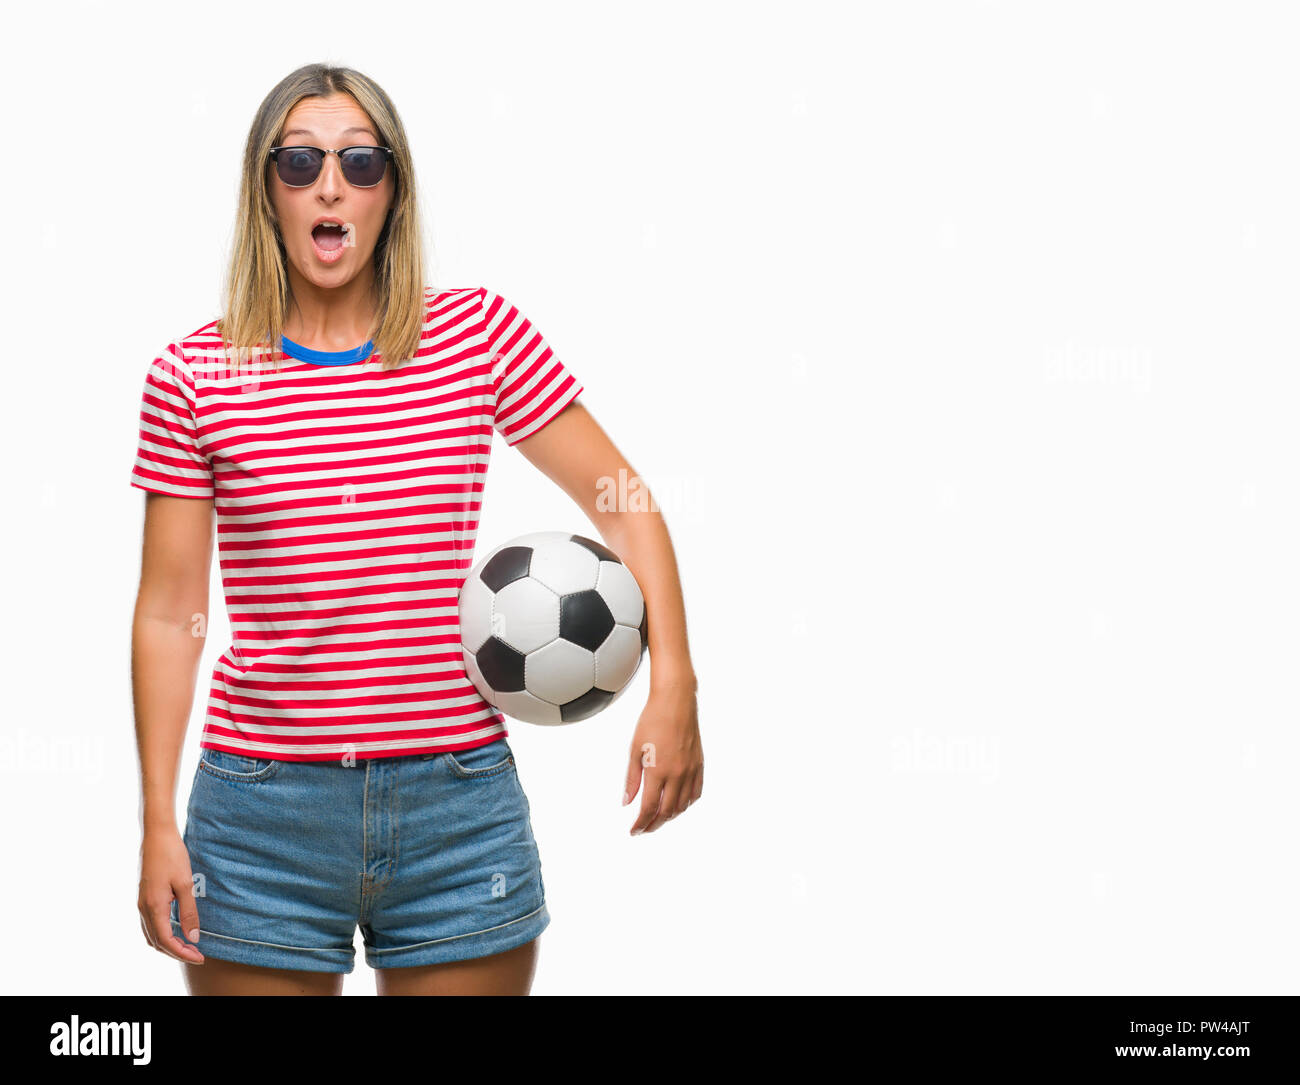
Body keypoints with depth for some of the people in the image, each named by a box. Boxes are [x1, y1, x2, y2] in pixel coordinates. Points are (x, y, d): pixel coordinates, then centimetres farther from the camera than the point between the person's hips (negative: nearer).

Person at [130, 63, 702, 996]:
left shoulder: (481, 334, 1)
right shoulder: (194, 375, 0)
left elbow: (623, 502, 5)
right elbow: (169, 613, 2)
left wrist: (673, 686, -7)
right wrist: (158, 825, -1)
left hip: (460, 811, 1)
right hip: (263, 810, 0)